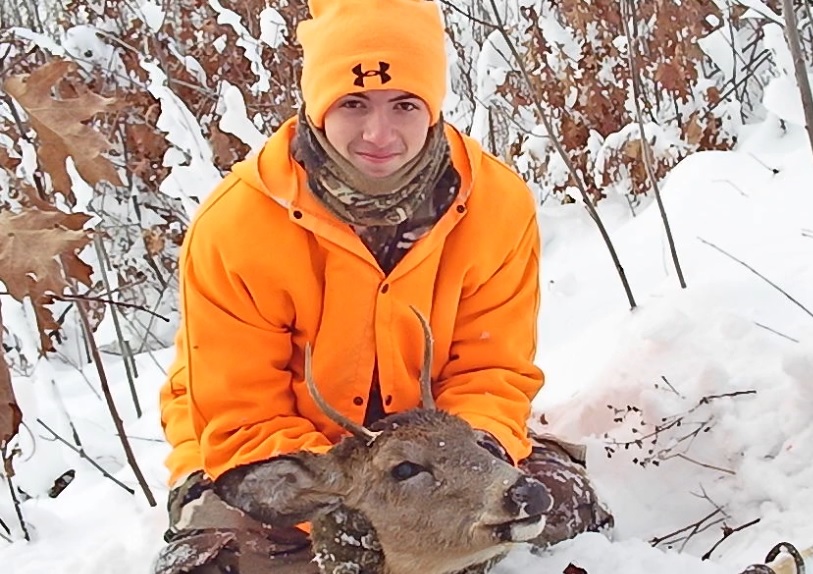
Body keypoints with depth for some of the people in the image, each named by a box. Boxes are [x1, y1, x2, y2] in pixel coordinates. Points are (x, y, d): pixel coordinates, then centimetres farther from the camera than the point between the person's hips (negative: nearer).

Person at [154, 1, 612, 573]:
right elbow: (241, 423, -18)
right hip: (263, 457, -2)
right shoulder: (233, 225, -23)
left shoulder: (499, 204, -15)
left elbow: (493, 373, -8)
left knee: (562, 499, -13)